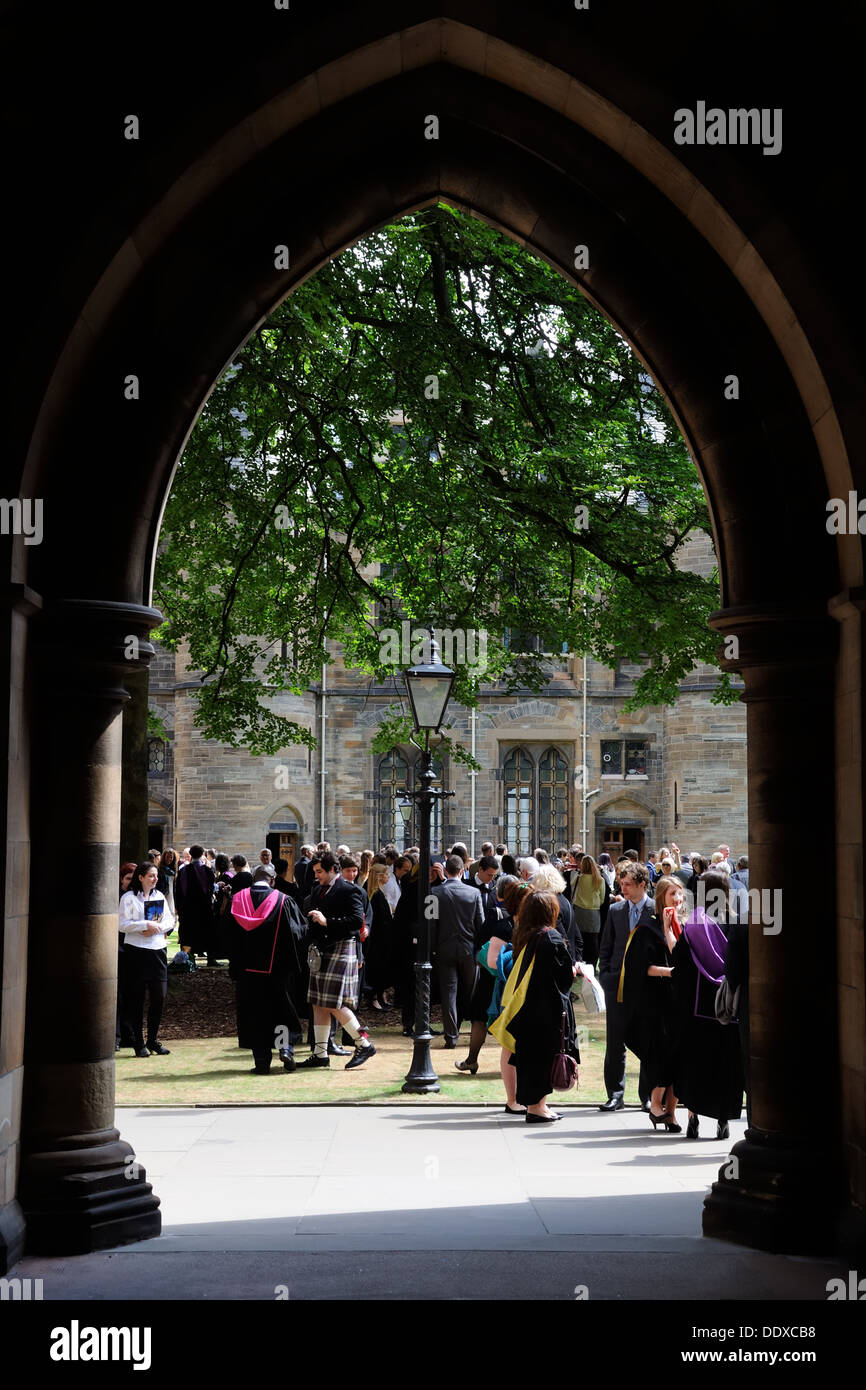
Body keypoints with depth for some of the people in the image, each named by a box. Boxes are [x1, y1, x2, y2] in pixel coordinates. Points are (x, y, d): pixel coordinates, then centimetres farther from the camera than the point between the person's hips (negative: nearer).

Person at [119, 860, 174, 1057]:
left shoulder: (159, 896, 13)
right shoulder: (129, 897, -3)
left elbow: (170, 921, 12)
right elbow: (123, 924, -10)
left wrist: (157, 928, -8)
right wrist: (147, 925, -17)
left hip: (157, 950, 5)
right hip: (136, 951, -5)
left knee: (159, 997, 3)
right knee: (136, 999, 1)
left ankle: (153, 1040, 17)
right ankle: (138, 1043, 8)